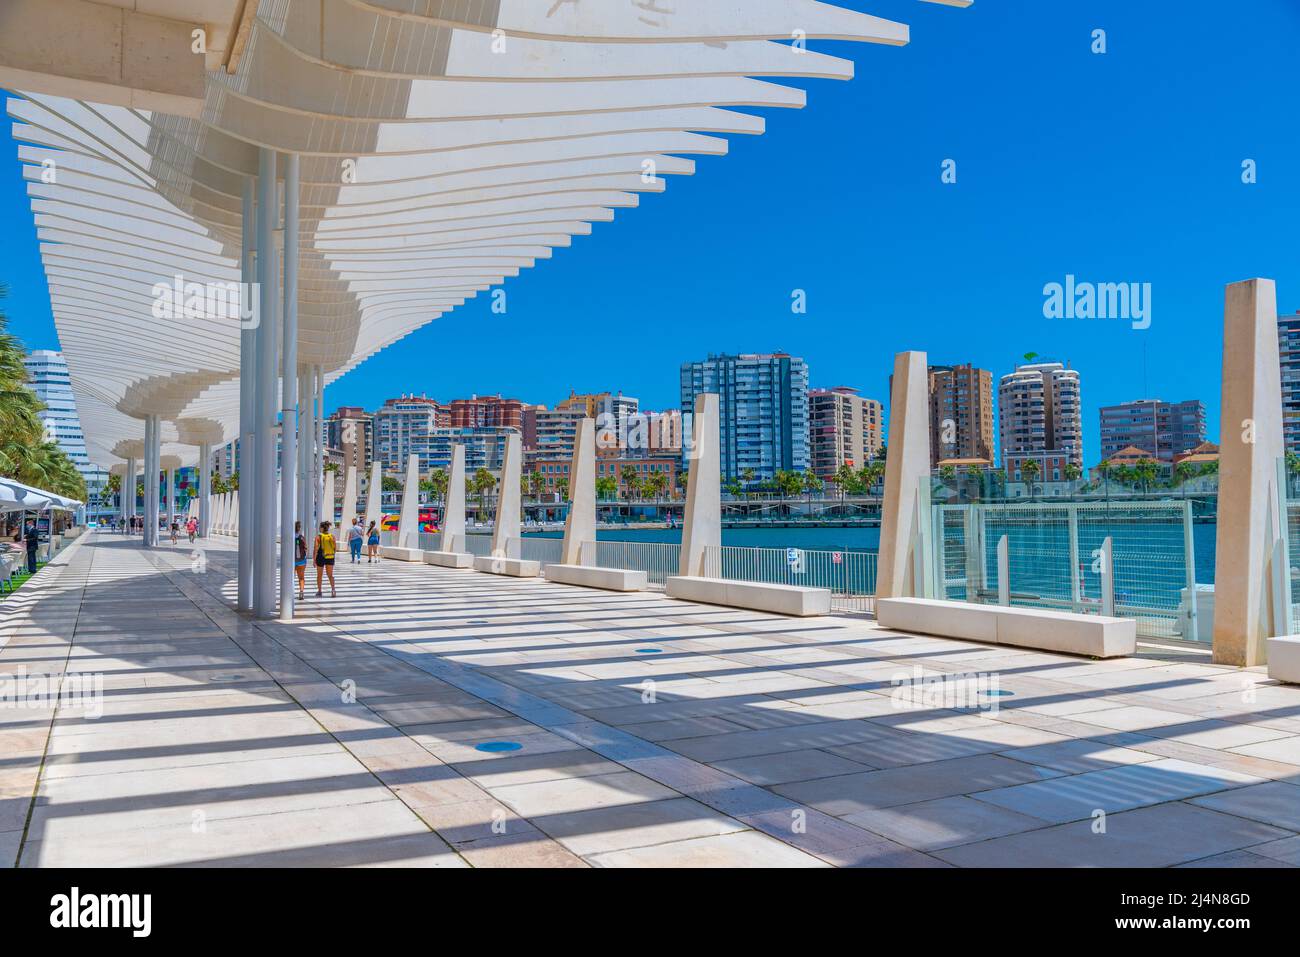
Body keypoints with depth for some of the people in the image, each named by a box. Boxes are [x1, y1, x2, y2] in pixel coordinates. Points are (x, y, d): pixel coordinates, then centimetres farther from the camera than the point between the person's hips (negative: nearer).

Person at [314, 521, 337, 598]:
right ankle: (333, 589, -13)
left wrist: (314, 560, -6)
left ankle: (319, 591, 22)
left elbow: (316, 549, -11)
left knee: (319, 575, 15)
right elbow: (335, 547, 1)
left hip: (321, 557, -2)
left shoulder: (318, 537, -9)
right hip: (330, 557, 2)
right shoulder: (332, 536, -1)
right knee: (330, 575, 7)